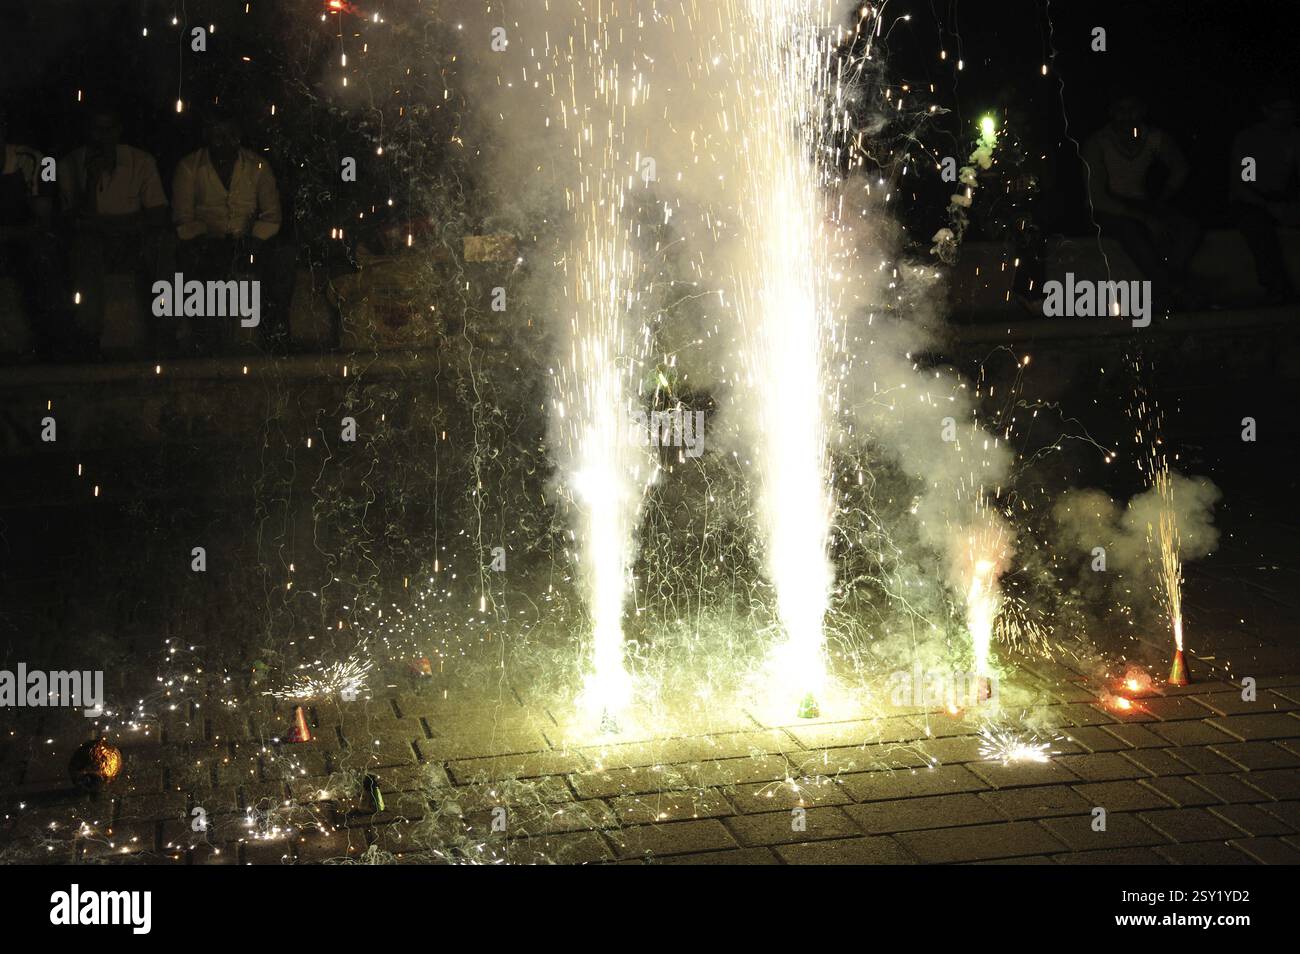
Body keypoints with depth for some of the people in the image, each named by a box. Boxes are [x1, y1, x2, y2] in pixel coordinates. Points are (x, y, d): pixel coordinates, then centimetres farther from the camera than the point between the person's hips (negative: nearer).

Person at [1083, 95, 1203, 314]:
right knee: (1132, 231, -37)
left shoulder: (1154, 138, -2)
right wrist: (1145, 218, -25)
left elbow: (1179, 170, 18)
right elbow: (1097, 198, -19)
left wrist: (1160, 201, 1)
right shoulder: (1097, 144, -14)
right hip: (1109, 211, -5)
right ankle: (1166, 296, -31)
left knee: (1191, 229, -20)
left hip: (1142, 204, 5)